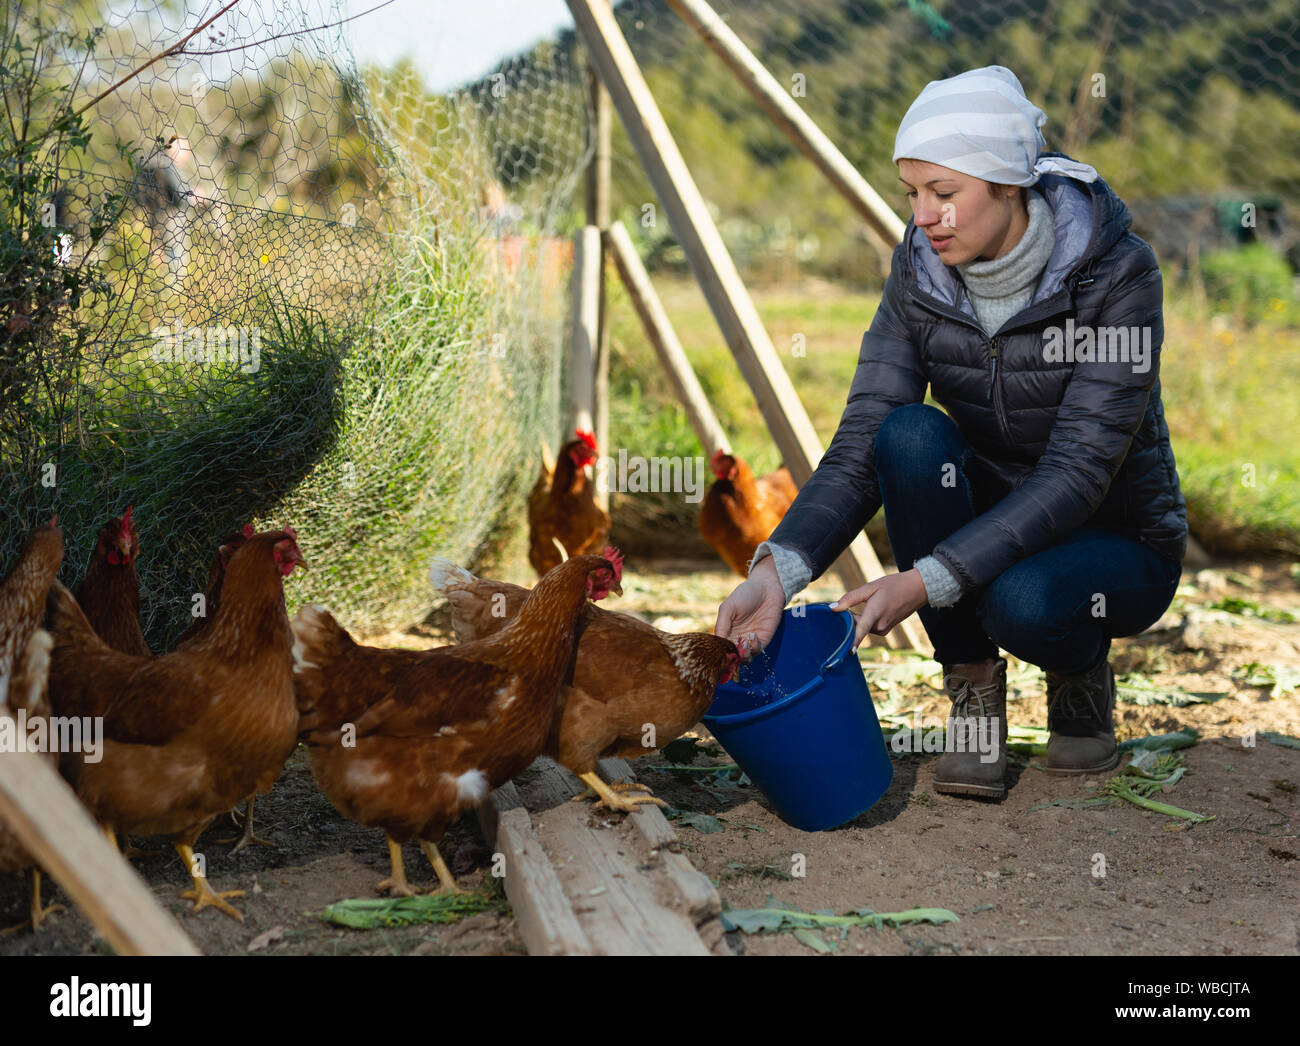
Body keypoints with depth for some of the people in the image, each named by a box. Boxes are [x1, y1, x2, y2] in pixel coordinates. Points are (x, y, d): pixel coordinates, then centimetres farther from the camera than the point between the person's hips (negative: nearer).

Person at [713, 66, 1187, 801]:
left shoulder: (1116, 271, -22)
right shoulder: (920, 273, -10)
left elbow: (1077, 470, -29)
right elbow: (861, 447, -17)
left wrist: (925, 581, -38)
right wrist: (779, 568, -35)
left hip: (1116, 542, -4)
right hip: (986, 515, 4)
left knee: (1022, 601, -38)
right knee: (910, 434, -28)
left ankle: (1082, 674, 1)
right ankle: (975, 697, -13)